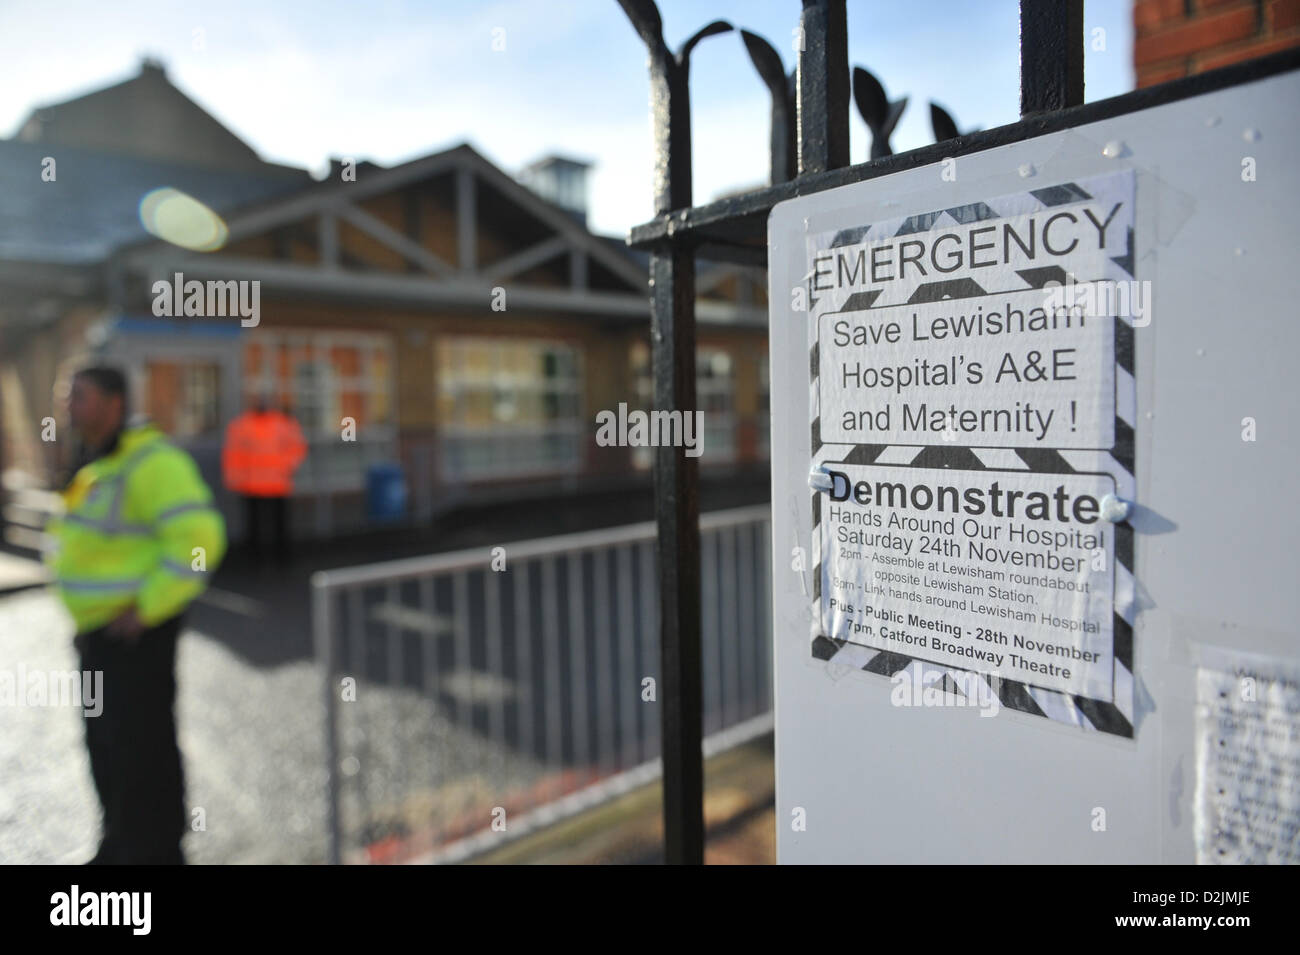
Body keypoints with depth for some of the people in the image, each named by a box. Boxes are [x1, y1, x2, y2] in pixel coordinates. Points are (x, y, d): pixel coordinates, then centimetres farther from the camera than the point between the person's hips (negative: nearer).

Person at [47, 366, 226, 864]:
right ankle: (120, 845, 35)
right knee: (106, 741, 19)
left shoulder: (150, 462, -20)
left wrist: (144, 608, -24)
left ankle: (154, 850, 17)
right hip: (101, 627, 10)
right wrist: (87, 613, 16)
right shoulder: (98, 461, 11)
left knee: (141, 745, 0)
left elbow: (199, 538, -27)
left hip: (137, 630, -10)